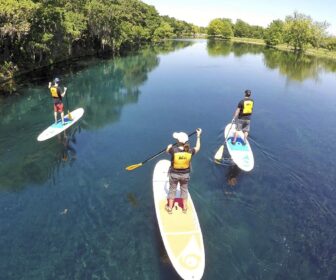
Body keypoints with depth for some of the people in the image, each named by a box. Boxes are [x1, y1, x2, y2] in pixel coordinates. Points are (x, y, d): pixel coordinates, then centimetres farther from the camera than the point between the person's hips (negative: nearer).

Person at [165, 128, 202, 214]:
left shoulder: (173, 149, -27)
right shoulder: (190, 151, -20)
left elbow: (167, 150, -3)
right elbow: (197, 148, 3)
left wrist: (169, 146, 18)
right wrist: (198, 136, 9)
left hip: (174, 174, -2)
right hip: (185, 175, 2)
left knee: (172, 190, 19)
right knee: (184, 190, 23)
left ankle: (169, 208, 34)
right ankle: (184, 208, 38)